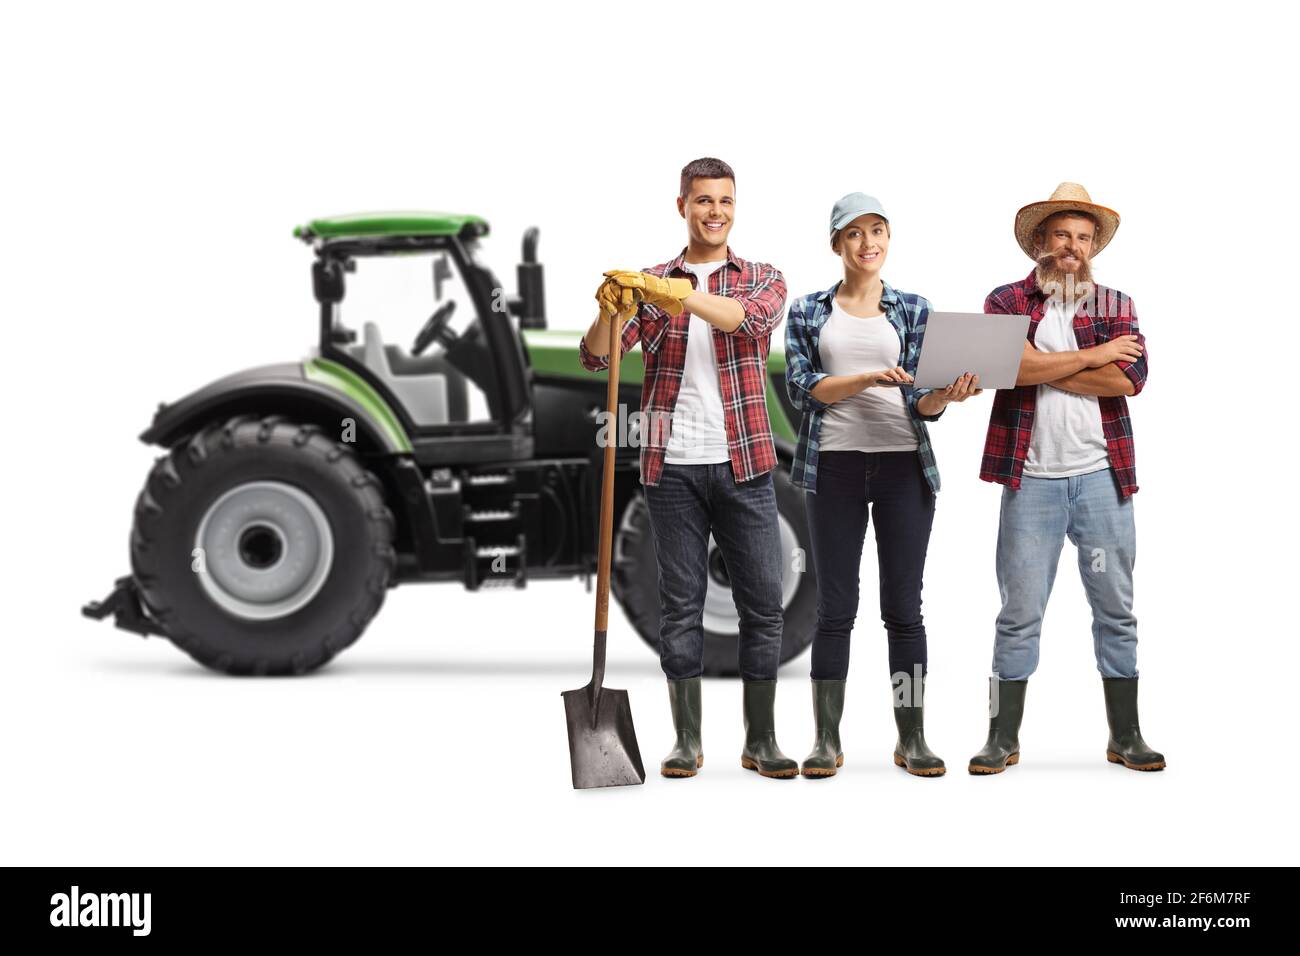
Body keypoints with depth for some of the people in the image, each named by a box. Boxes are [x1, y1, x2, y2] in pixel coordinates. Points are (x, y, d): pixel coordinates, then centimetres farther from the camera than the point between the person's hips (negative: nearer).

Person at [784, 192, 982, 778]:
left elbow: (920, 403, 2)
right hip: (834, 465, 0)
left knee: (903, 606, 2)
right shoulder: (808, 311, 8)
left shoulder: (914, 310, 9)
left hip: (904, 465, 1)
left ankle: (912, 739, 8)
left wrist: (946, 395, -20)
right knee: (835, 607, 2)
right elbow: (801, 387, -4)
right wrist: (869, 379, -17)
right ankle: (826, 740, 9)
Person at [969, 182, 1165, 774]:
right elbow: (1005, 364, -15)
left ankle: (1125, 737, 16)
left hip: (1102, 475, 2)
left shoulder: (1116, 305, 10)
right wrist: (1090, 357, -8)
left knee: (1116, 608, 6)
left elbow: (1129, 378, -7)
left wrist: (1041, 366, -9)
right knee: (1019, 612, 3)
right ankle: (1003, 738, 11)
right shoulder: (1007, 302, 5)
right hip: (1031, 478, -2)